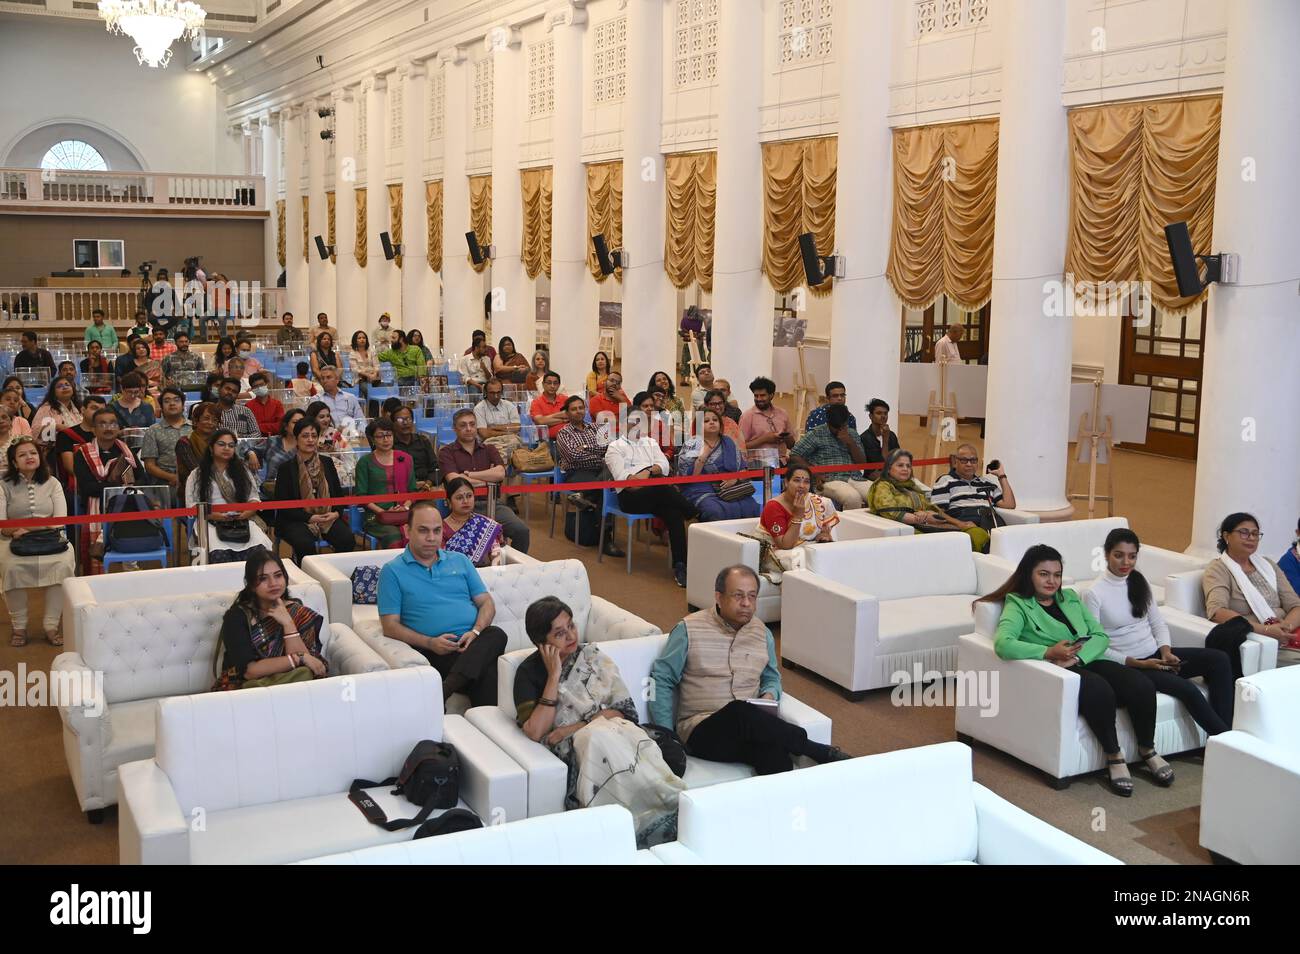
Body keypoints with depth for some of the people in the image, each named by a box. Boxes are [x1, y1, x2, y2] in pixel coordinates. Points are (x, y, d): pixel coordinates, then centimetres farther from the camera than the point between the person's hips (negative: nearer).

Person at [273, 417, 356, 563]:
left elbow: (339, 493, 16)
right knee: (306, 545, -33)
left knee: (348, 540, -24)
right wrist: (310, 518, -14)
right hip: (296, 520, -3)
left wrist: (337, 513, -6)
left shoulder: (327, 463, 14)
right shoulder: (286, 468, 2)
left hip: (328, 517, 3)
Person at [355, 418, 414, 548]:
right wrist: (382, 512, -10)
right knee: (394, 536, -34)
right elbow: (361, 495, 2)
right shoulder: (365, 462, 8)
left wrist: (406, 507, -4)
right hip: (375, 516, -2)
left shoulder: (405, 458, 17)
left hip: (403, 514, 2)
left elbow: (413, 490, 16)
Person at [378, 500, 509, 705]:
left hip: (474, 643, 5)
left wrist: (476, 632, -6)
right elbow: (390, 626, 3)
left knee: (496, 634, -35)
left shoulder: (460, 561, 23)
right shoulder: (392, 571, 11)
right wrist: (429, 643, -14)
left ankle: (441, 693, -44)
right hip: (433, 651, -4)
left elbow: (487, 603, 18)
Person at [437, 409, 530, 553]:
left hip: (492, 503, 4)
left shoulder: (489, 449, 20)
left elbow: (500, 474, 1)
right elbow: (454, 480, -7)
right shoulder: (446, 452, 10)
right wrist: (488, 480, 2)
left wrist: (468, 474, -2)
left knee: (521, 530, -22)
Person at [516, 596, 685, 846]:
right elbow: (535, 732, -7)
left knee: (599, 738, -35)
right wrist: (554, 675, -6)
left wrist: (576, 728, -9)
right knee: (601, 737, -35)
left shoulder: (592, 655, 14)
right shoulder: (529, 672, 7)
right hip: (572, 749, -2)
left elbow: (624, 709, 4)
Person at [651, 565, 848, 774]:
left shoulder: (763, 634, 15)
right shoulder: (689, 629, 2)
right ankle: (824, 753, -24)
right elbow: (661, 679, 5)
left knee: (775, 751, -37)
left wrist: (770, 695, 5)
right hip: (701, 731, -2)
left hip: (749, 728, 3)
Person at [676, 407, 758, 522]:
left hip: (729, 490, 4)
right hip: (702, 491, -3)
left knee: (751, 507, -26)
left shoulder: (729, 443, 16)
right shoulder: (691, 445, 4)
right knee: (716, 511, -36)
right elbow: (688, 475, -7)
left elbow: (743, 469, 15)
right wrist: (704, 453, -10)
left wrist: (735, 478, -6)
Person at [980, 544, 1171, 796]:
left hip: (1088, 661, 6)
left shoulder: (1070, 598, 21)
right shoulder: (1018, 604, 2)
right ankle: (1114, 757, -17)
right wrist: (1048, 652, -27)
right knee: (1099, 690, -36)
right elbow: (1003, 643, -18)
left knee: (1142, 686, -21)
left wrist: (1077, 656, -11)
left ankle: (1148, 750, 1)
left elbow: (1101, 636, 10)